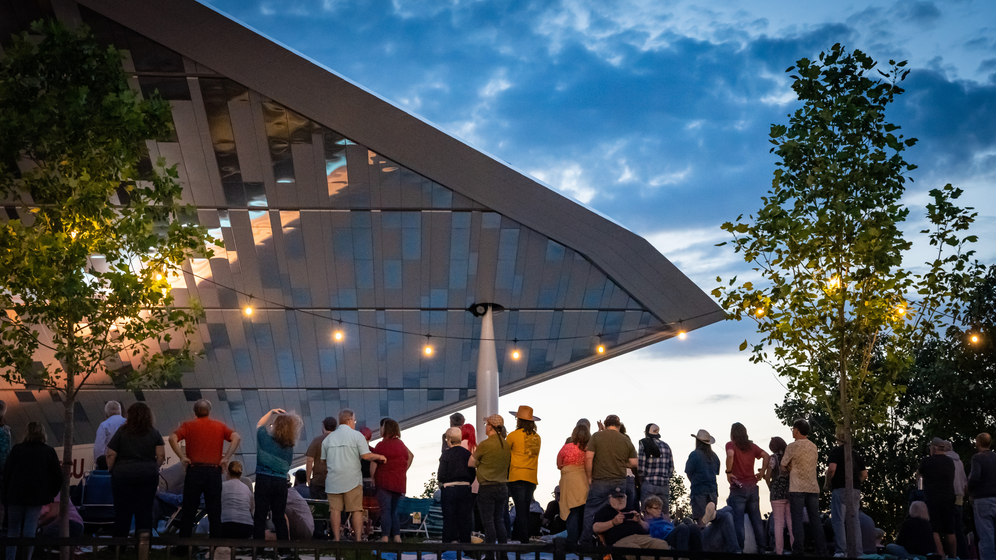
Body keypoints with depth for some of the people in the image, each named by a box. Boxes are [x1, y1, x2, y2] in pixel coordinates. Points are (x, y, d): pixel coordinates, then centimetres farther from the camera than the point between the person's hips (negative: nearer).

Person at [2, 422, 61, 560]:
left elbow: (6, 473, 1)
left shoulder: (17, 449, 1)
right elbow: (57, 475, 2)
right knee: (30, 531, 3)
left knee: (13, 530, 8)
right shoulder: (49, 451, 1)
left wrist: (6, 493, 9)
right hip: (37, 497, 0)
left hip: (15, 496, 0)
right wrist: (50, 493, 14)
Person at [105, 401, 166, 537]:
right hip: (148, 477, 2)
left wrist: (111, 469, 8)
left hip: (123, 476, -1)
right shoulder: (155, 433, 2)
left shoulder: (122, 431, -4)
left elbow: (110, 455, -7)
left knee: (122, 512, 5)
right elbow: (161, 456, -1)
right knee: (145, 511, 5)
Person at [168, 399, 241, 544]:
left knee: (188, 512, 6)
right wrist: (226, 457, -3)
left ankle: (182, 547, 8)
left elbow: (173, 438, -11)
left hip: (194, 470, -1)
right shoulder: (220, 426, 10)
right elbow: (236, 438, -4)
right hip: (214, 471, 1)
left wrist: (182, 457, -7)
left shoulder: (188, 425, 6)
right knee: (214, 512, 6)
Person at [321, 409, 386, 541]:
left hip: (333, 479, 3)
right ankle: (358, 538, 1)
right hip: (352, 479, -3)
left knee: (335, 509, 4)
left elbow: (324, 460, 16)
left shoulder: (328, 438, 10)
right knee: (356, 510, 2)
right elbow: (366, 455, -9)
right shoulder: (357, 435, -3)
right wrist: (379, 457, 8)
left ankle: (336, 539, 4)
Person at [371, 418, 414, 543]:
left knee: (385, 511, -6)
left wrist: (373, 478, 1)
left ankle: (385, 538, -11)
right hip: (400, 482, 6)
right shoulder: (401, 444, 10)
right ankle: (397, 538, 7)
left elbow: (373, 466, -11)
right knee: (394, 511, 14)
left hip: (384, 482, -6)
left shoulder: (381, 445, -9)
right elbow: (410, 456, 25)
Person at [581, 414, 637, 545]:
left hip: (600, 481, -2)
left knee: (590, 512, 4)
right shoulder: (626, 440, 4)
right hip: (620, 482, 3)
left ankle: (585, 544, 2)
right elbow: (634, 463, 5)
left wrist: (589, 477, -1)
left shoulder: (596, 436, -3)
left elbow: (588, 457, -10)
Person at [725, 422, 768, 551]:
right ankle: (762, 547, 11)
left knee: (738, 520, -2)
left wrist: (728, 472, -15)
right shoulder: (752, 446, 11)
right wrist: (762, 472, 4)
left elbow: (730, 455, -24)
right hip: (752, 486, 5)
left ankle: (739, 549, -4)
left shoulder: (731, 444, -4)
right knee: (756, 518, 10)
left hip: (738, 487, -5)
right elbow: (765, 455, 0)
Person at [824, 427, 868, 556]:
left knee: (838, 521, -3)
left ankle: (841, 551, -8)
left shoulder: (836, 451, -4)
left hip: (840, 489, -6)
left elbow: (831, 469, -17)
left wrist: (827, 484, -5)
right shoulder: (856, 453, 15)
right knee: (854, 521, 8)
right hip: (856, 490, 6)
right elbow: (864, 474, 15)